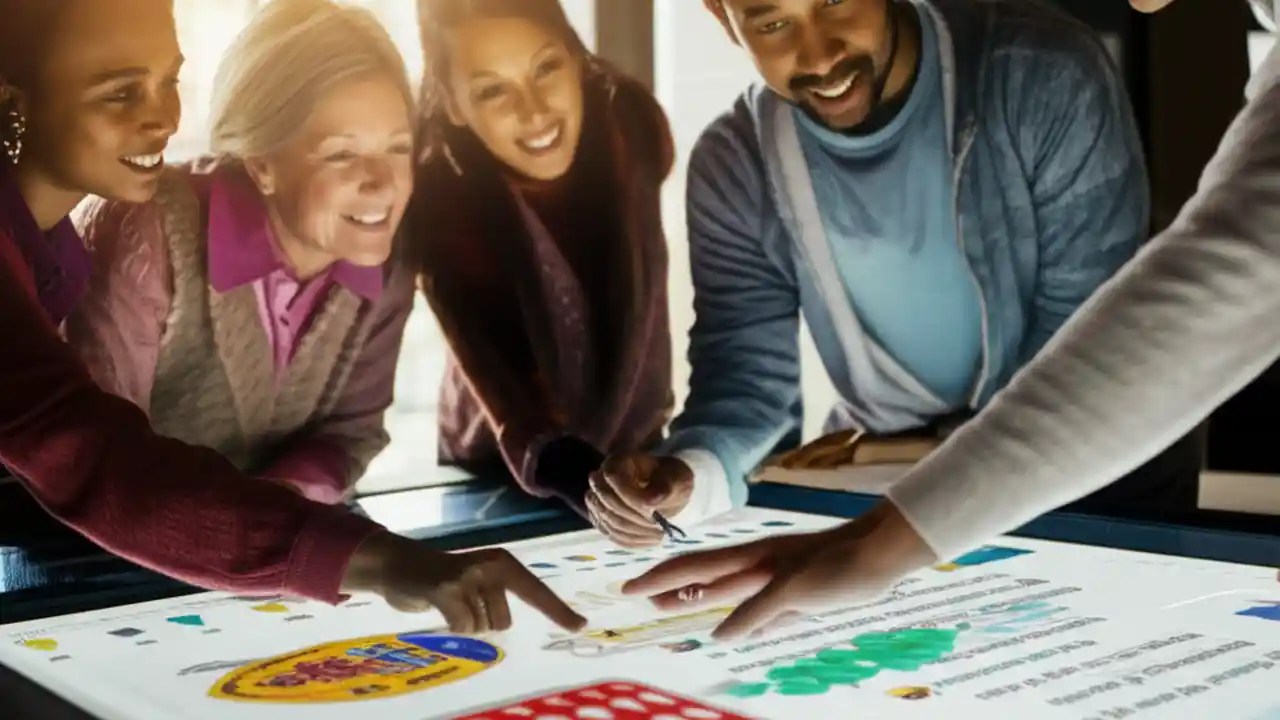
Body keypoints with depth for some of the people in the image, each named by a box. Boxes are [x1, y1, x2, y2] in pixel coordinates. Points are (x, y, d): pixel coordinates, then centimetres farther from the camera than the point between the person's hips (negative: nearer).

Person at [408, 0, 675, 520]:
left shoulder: (630, 123, -15)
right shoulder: (443, 199, -25)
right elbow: (502, 382, -30)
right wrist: (583, 480, -47)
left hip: (633, 447, 3)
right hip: (499, 473, -2)